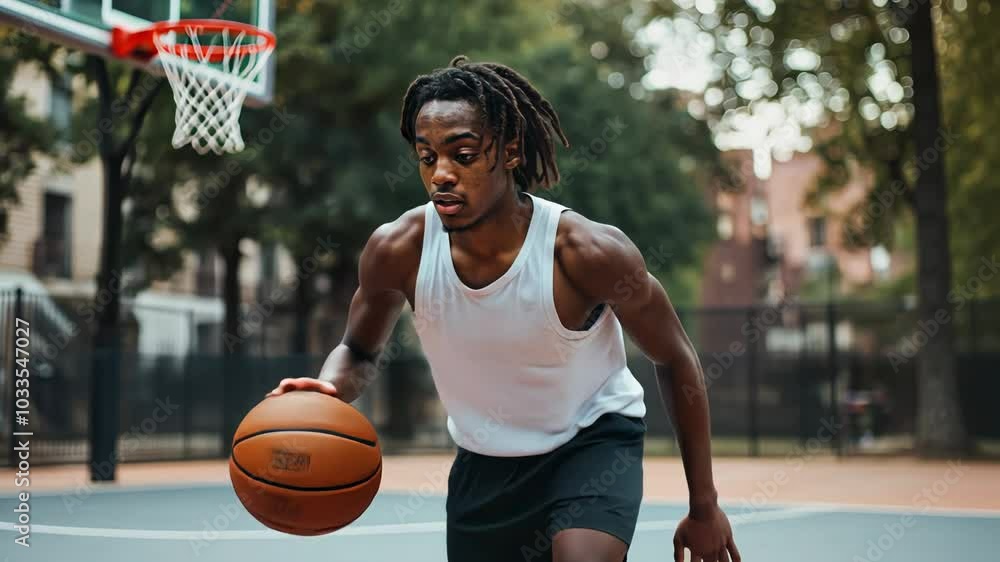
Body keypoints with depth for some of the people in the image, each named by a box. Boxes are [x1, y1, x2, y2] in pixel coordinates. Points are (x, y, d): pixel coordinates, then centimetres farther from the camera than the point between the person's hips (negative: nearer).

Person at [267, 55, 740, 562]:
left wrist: (704, 507, -7)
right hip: (483, 461, 4)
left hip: (593, 441, -3)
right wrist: (328, 391, -26)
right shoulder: (397, 249, -20)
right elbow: (358, 350, 0)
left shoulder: (589, 252, -28)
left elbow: (675, 359, -12)